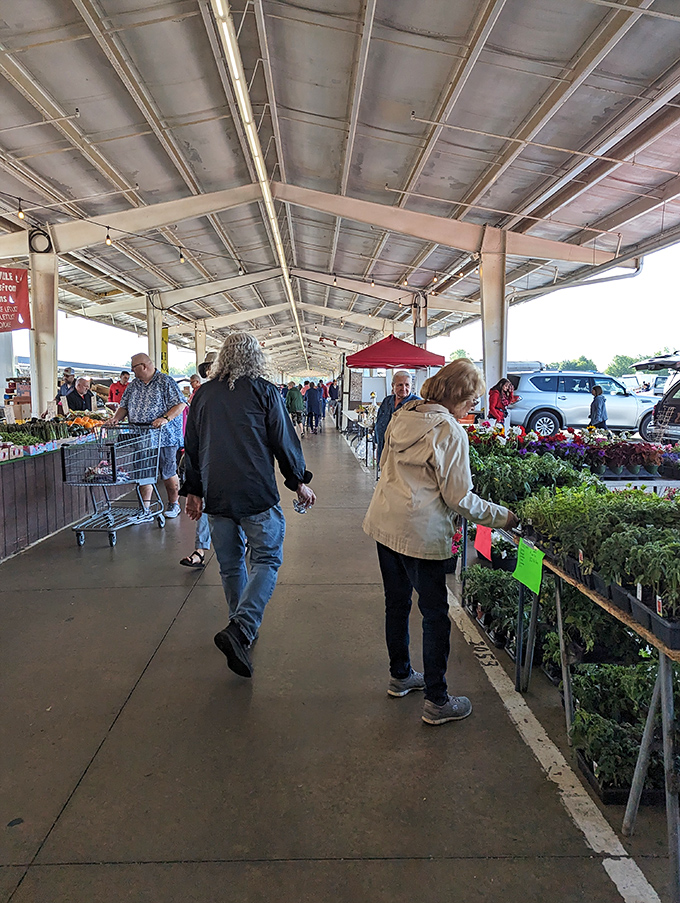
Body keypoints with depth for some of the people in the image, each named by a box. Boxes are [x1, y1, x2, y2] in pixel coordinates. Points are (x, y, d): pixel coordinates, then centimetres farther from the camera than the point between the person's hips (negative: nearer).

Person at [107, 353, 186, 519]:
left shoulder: (166, 382, -5)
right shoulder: (133, 385, 14)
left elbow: (180, 405, -11)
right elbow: (124, 406, 16)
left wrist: (165, 418, -25)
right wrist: (116, 418, -4)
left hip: (164, 437, -5)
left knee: (168, 474, 4)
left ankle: (174, 504, 21)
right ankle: (145, 508, 15)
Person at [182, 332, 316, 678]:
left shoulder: (203, 393, 10)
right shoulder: (264, 391, -2)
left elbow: (192, 446, 15)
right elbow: (283, 440, -1)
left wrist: (194, 490, 24)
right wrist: (299, 482, 10)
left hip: (215, 494, 5)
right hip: (256, 494, -4)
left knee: (231, 565, 15)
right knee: (267, 559, 3)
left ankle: (243, 628, 26)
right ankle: (240, 629, -13)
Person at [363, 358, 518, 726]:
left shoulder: (402, 416, 7)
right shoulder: (450, 432, -16)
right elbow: (459, 497, -15)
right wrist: (502, 516, -3)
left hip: (384, 522, 8)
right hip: (421, 532, -8)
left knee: (397, 602, 20)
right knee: (435, 614, 5)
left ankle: (400, 675, 37)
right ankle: (437, 701, 15)